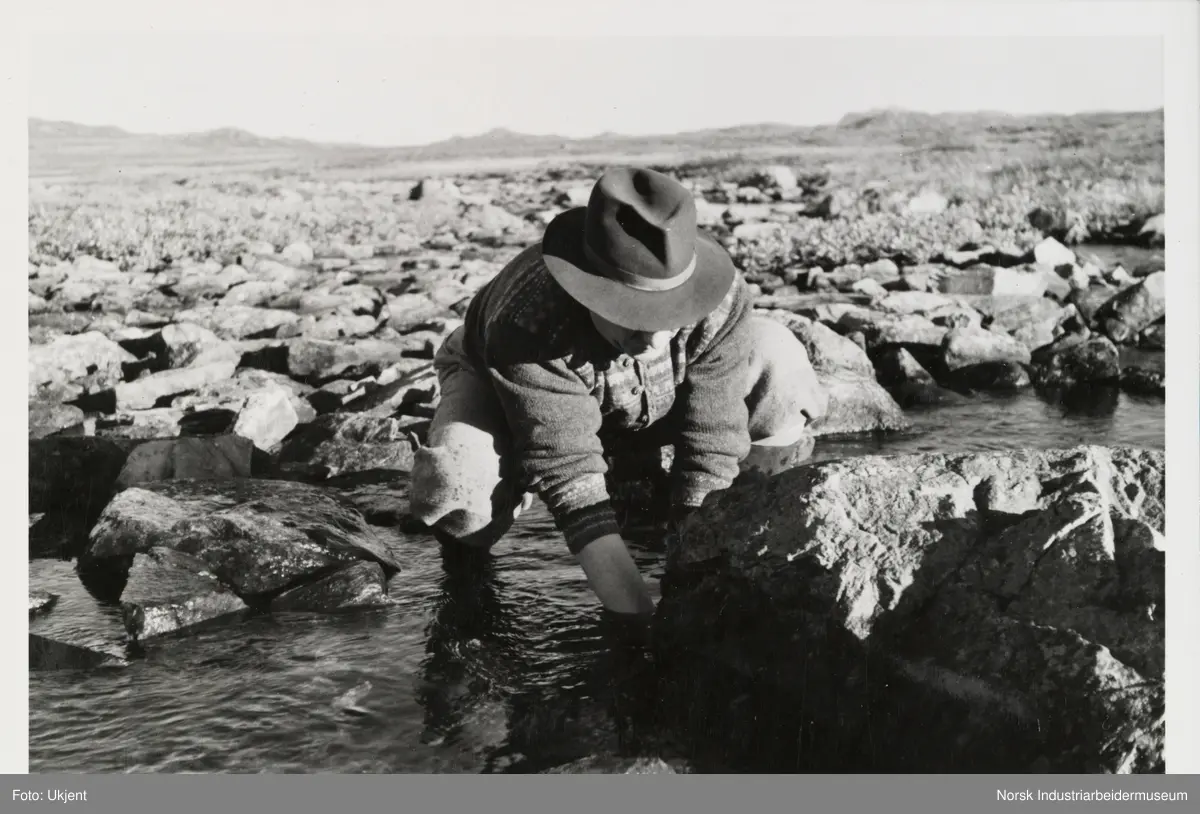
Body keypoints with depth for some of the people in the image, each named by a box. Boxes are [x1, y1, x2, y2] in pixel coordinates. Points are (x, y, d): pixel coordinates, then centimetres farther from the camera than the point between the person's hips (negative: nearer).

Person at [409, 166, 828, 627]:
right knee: (456, 490, -37)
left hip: (640, 412, 4)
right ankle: (468, 560, 3)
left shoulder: (720, 300, -32)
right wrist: (631, 607, -46)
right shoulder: (531, 320, -41)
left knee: (779, 366, -19)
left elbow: (710, 438, -29)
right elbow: (565, 467, -42)